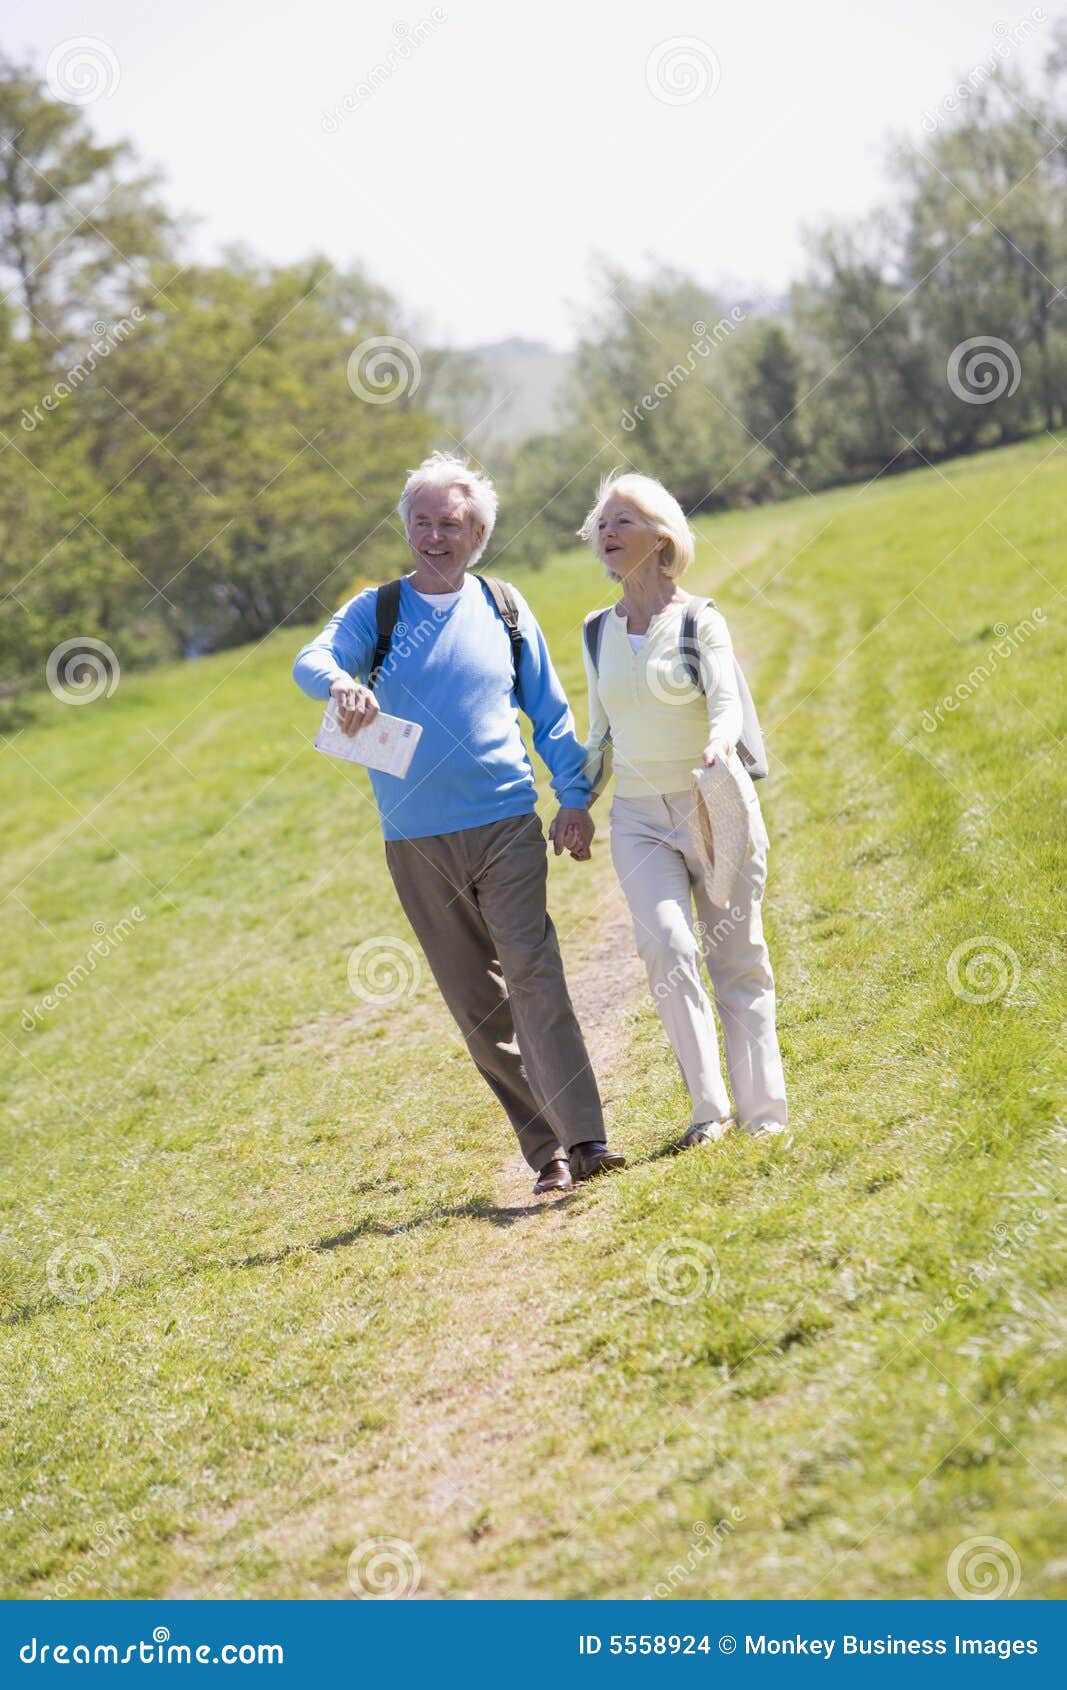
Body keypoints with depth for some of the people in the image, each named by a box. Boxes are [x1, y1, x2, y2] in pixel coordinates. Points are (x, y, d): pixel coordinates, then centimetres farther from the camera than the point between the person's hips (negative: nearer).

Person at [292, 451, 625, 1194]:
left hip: (507, 826, -1)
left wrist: (574, 796, 2)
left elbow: (550, 711, 14)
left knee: (534, 977, -16)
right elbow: (312, 659, -14)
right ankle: (547, 1152, 10)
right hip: (418, 841, 1)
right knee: (478, 1007, 3)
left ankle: (584, 1138, -20)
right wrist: (341, 683, -38)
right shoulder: (377, 610, 4)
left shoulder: (505, 609, 8)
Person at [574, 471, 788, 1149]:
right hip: (640, 818, 3)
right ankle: (709, 1109, -16)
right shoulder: (599, 633, 10)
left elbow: (727, 705, -18)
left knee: (738, 961, 1)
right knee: (668, 947, -19)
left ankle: (762, 1114, 10)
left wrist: (719, 741, -40)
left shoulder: (700, 621, -3)